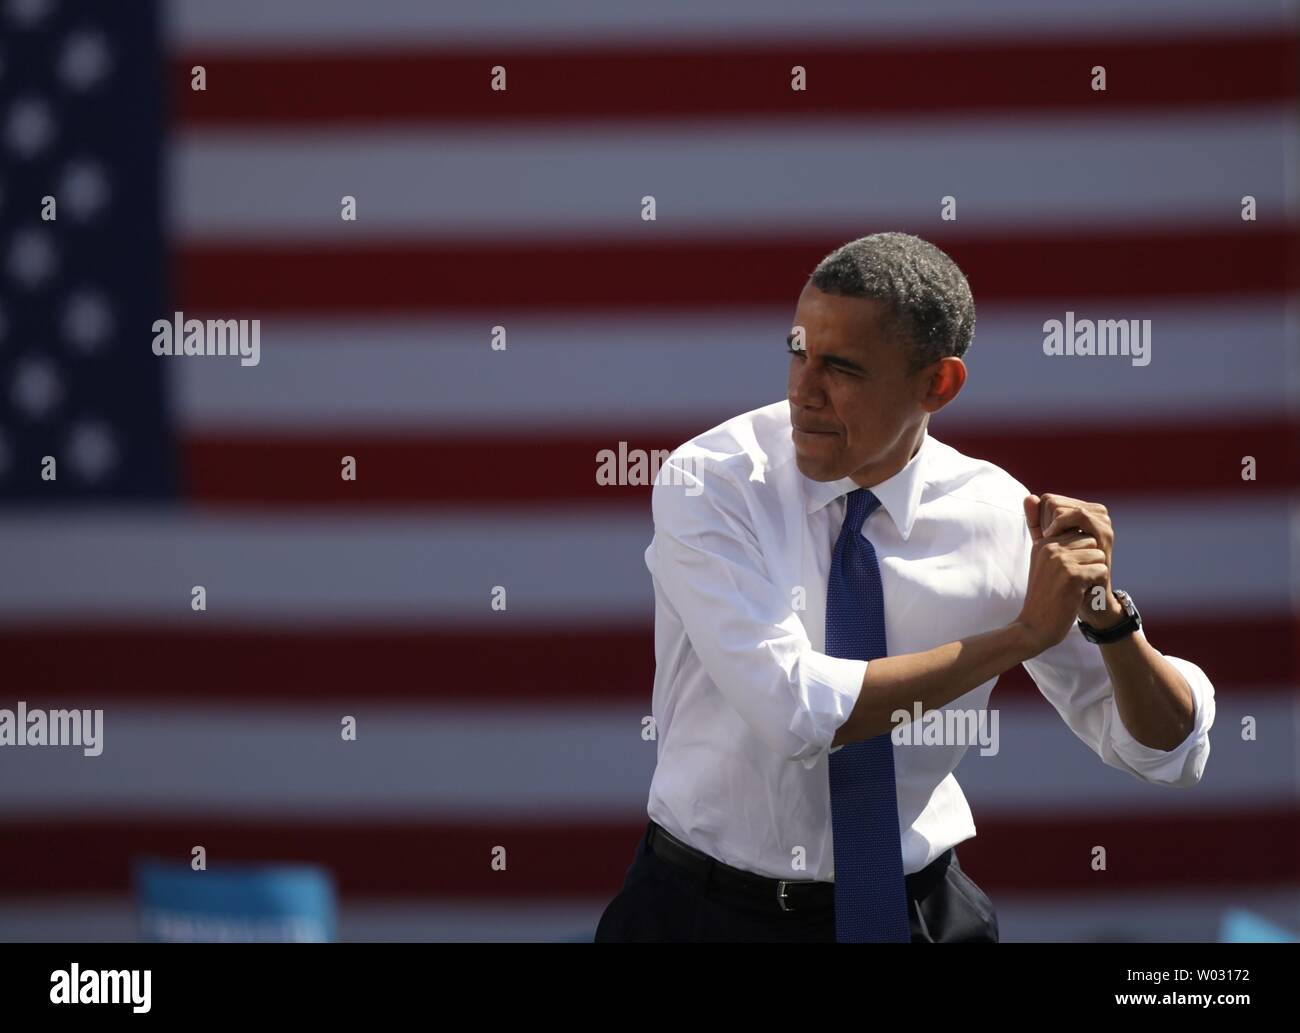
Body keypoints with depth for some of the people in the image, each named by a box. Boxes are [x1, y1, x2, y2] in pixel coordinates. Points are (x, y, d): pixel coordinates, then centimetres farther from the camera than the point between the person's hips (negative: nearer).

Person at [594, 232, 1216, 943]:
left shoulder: (999, 515, -7)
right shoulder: (709, 484, -15)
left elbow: (1169, 751, -2)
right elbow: (791, 710, -29)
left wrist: (1106, 614, -22)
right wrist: (1022, 633, -25)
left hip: (918, 911, 2)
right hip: (704, 910, -2)